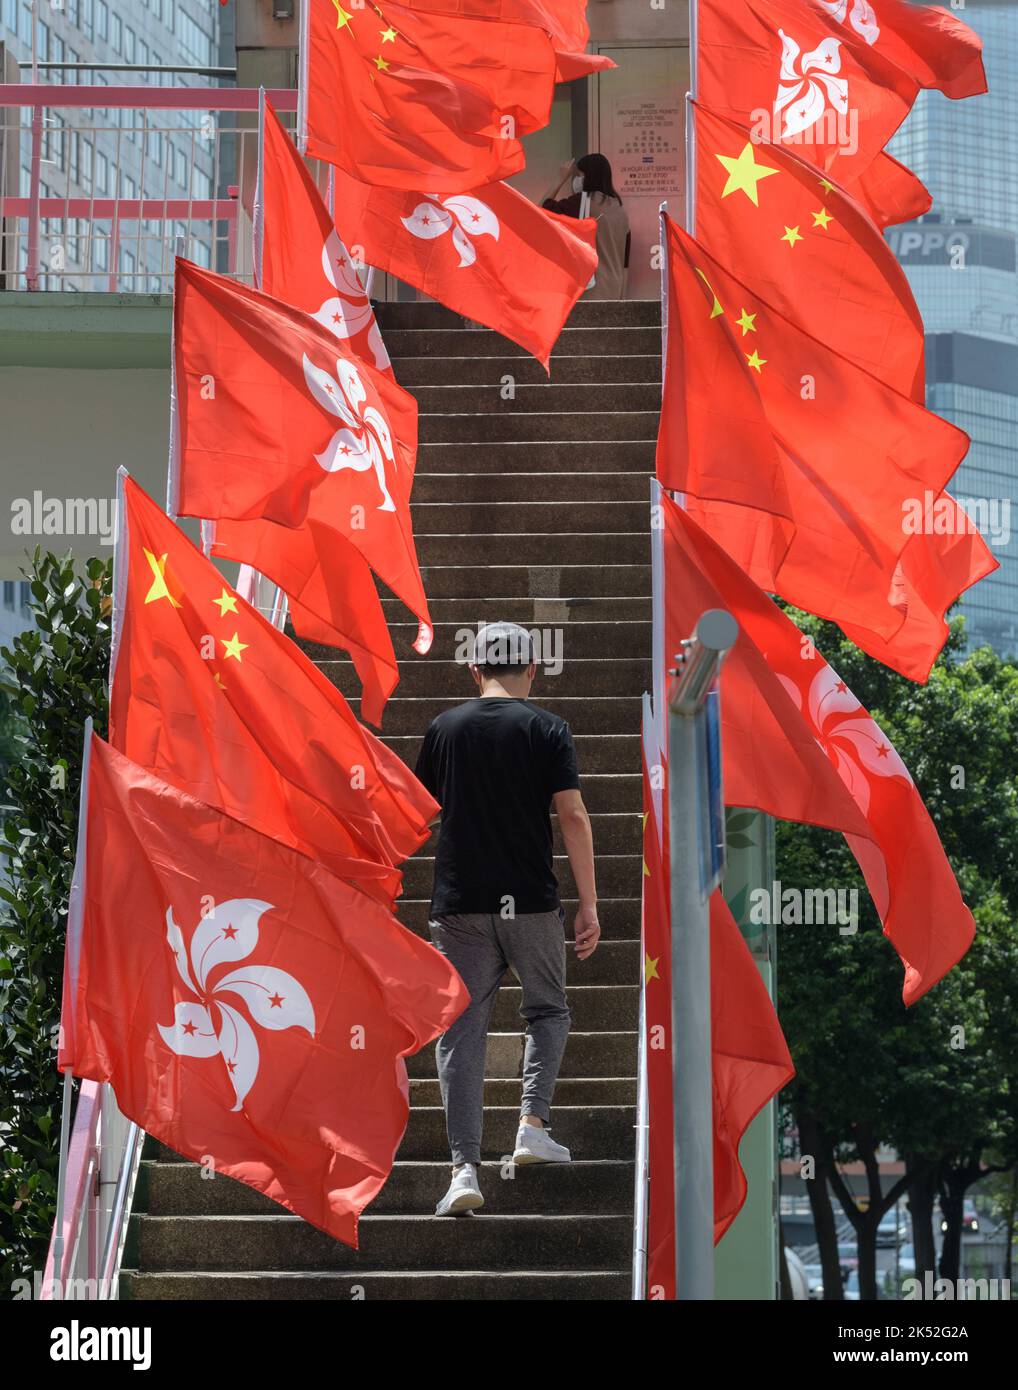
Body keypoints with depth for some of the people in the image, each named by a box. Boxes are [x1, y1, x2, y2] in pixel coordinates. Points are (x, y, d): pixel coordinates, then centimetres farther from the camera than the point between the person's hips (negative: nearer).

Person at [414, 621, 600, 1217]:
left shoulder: (445, 728, 6)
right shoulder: (547, 729, -1)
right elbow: (573, 815, -8)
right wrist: (589, 903, -6)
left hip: (460, 905, 1)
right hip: (532, 901, -1)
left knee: (462, 1032, 2)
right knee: (548, 1011, 20)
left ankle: (465, 1168, -7)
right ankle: (534, 1123, 4)